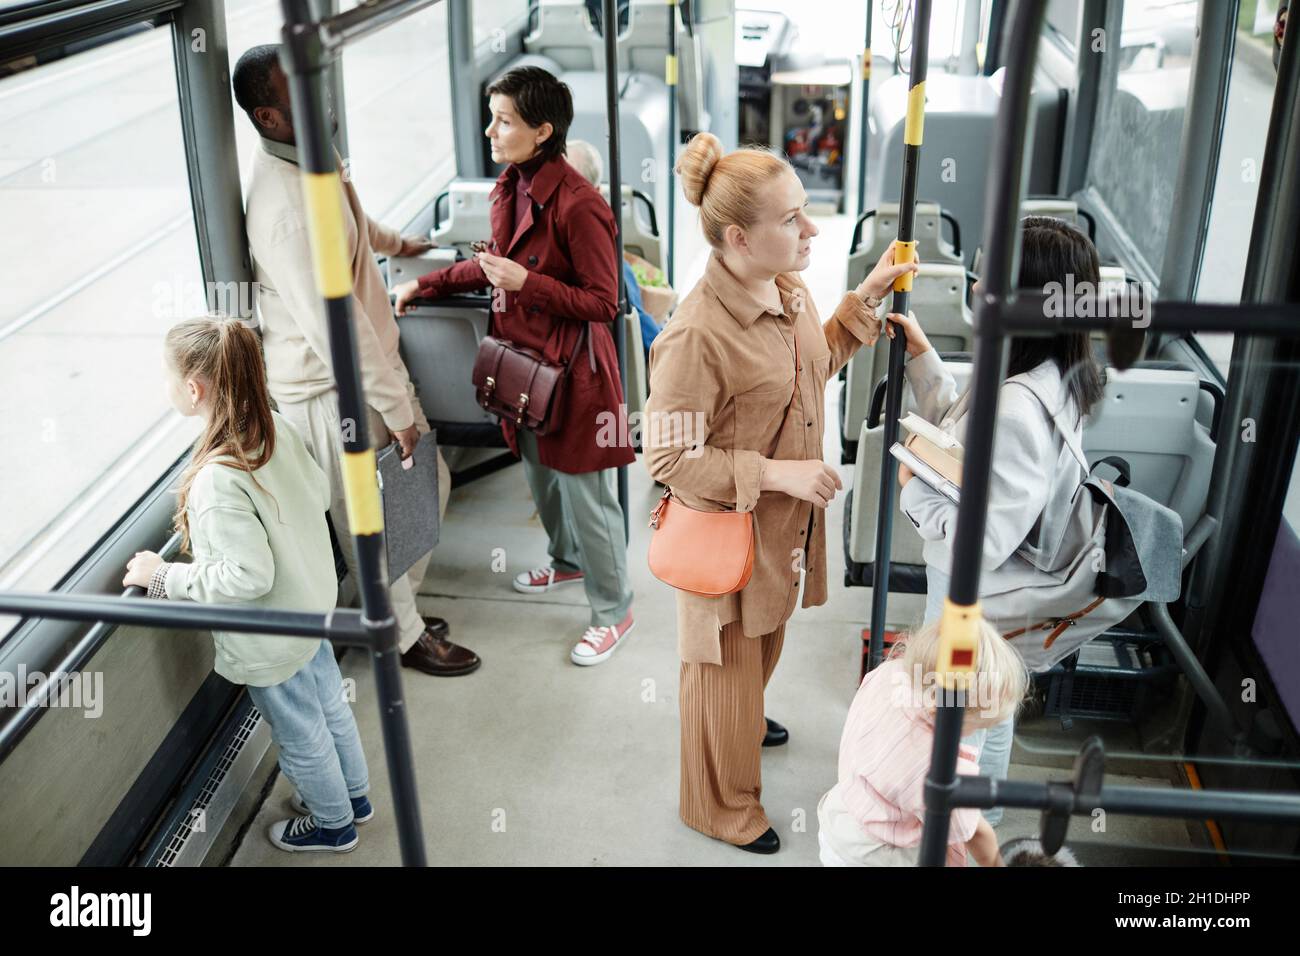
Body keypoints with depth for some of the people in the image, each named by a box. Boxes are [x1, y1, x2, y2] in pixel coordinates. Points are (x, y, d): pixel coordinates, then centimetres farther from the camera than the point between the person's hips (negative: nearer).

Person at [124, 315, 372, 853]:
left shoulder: (217, 480, -35)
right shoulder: (275, 428, -12)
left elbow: (247, 577, -31)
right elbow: (319, 493, 1)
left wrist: (163, 577, -21)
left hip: (269, 643, -7)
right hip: (311, 606, 8)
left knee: (300, 735, 18)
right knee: (329, 704, 28)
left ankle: (332, 823, 43)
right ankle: (354, 795, 51)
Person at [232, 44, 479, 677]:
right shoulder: (287, 209, -30)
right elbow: (335, 326, -29)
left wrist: (392, 243, 44)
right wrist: (396, 409, -22)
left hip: (370, 363, 10)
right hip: (332, 390, -10)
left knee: (428, 482, 20)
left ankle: (399, 605, 41)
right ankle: (406, 637, 32)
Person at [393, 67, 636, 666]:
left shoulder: (578, 205, -23)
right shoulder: (512, 187, 4)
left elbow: (602, 303, -20)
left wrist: (526, 282, -27)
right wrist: (424, 285, 18)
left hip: (569, 368, -9)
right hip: (522, 360, 9)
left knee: (584, 493, 3)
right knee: (540, 475, 25)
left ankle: (613, 611, 21)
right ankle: (568, 562, 50)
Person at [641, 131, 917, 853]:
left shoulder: (789, 287, -6)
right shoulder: (697, 335, -32)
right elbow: (668, 458, -25)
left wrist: (866, 299, 2)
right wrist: (778, 474, -27)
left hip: (784, 522, 8)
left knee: (765, 639, 30)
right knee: (727, 660, 14)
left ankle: (745, 720, 62)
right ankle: (722, 805, 38)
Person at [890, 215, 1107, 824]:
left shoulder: (1017, 409, -37)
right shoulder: (1056, 377, -7)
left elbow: (983, 540, -34)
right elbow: (959, 427, 9)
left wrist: (914, 488, -21)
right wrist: (921, 355, 4)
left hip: (974, 594, -9)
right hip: (996, 587, 9)